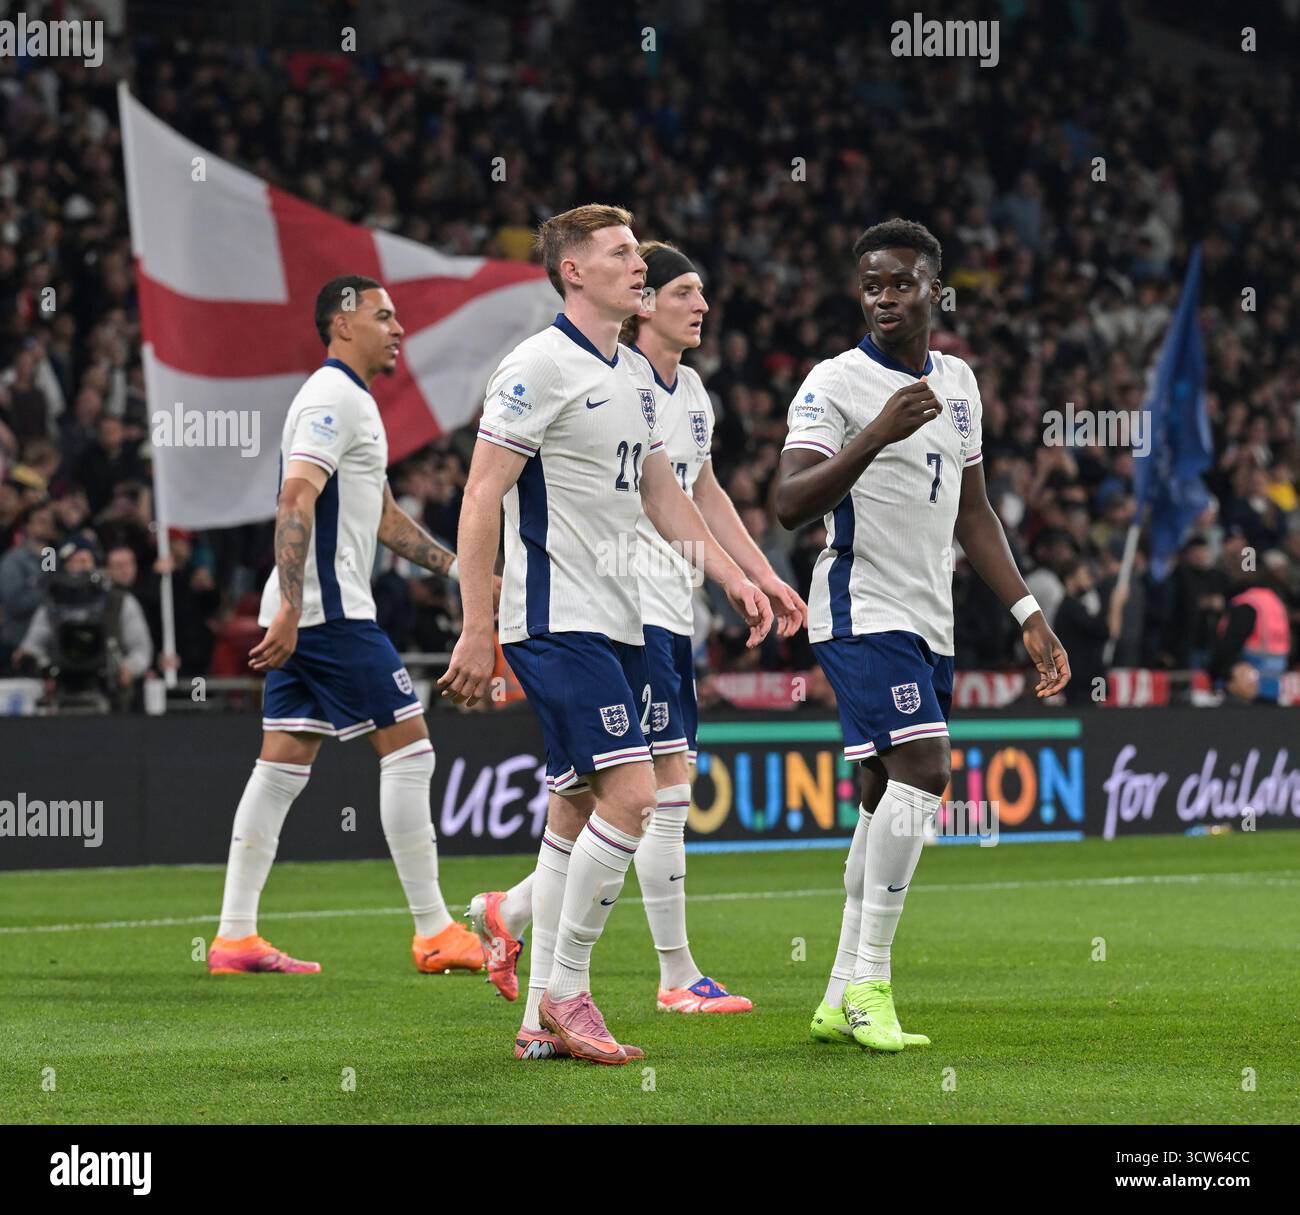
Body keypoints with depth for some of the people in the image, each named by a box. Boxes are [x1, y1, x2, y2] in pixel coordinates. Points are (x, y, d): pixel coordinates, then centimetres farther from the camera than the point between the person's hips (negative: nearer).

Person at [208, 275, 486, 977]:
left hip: (304, 615, 10)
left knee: (282, 768, 7)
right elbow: (296, 502, -22)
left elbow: (380, 515, 30)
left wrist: (456, 567, 27)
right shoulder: (334, 398, -11)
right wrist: (291, 609, -29)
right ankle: (434, 933, -5)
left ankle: (235, 937, 7)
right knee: (408, 748, -7)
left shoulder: (352, 400, 22)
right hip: (331, 611, -10)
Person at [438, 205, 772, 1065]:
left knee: (578, 809, 8)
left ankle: (544, 1017, 12)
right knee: (630, 797, -15)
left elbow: (661, 493, 25)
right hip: (559, 624, -9)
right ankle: (566, 991, -5)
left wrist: (733, 577, 17)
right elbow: (482, 498, -13)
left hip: (619, 623, 9)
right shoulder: (540, 366, -11)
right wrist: (478, 631, -17)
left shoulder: (636, 374, 15)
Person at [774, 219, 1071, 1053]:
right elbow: (791, 504, -21)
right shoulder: (835, 384, -9)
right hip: (862, 608, -8)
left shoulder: (958, 382, 14)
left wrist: (1030, 615, 17)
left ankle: (843, 999, 13)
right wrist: (878, 434, -31)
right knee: (922, 768, -22)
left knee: (888, 798, 8)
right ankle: (870, 984, -17)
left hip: (928, 623, 8)